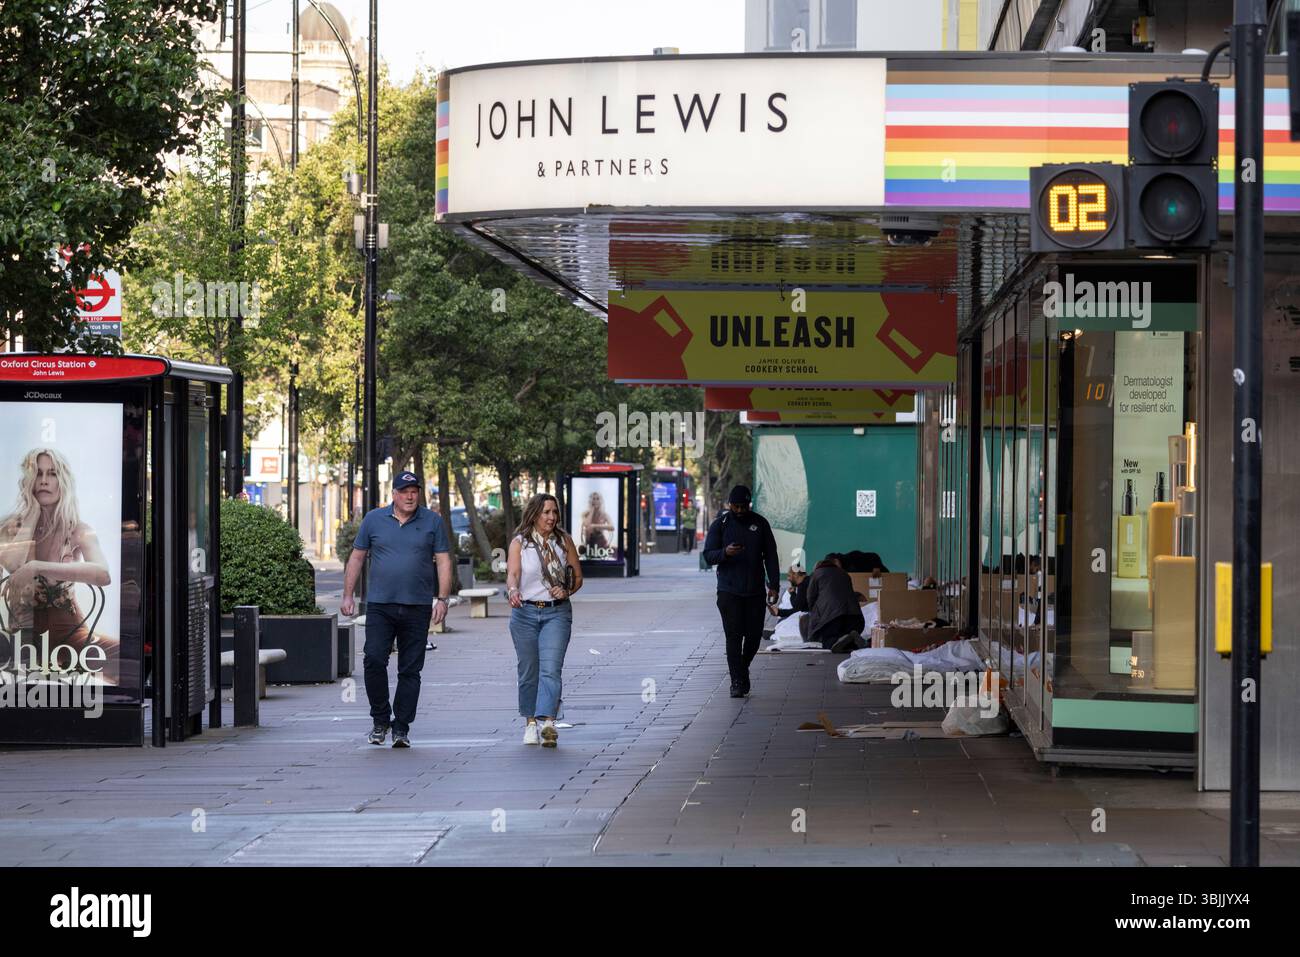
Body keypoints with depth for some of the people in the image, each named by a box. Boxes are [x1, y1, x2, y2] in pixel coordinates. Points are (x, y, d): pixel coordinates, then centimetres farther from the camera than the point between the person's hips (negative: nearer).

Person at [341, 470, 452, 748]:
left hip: (417, 608, 0)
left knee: (410, 670, 2)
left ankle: (401, 728, 9)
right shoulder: (374, 519, 6)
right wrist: (348, 595, 6)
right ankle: (380, 720, 5)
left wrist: (442, 599, -5)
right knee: (374, 661, -11)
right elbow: (356, 558, 11)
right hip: (379, 605, 0)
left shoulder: (433, 522, 5)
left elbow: (443, 562, 4)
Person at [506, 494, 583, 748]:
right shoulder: (519, 542, 0)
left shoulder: (564, 541, 6)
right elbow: (512, 573, -15)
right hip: (525, 612, 0)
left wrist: (567, 591, -9)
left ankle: (548, 724, -25)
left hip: (557, 613, 0)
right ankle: (530, 722, 22)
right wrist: (512, 591, -36)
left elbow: (578, 576, 12)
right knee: (528, 671, 8)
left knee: (551, 669, -14)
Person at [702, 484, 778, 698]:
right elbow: (708, 555, -2)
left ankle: (743, 668, 30)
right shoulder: (720, 525, 1)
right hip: (729, 591, -2)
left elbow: (770, 556, 9)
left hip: (755, 591, 2)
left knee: (754, 636, 4)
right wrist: (725, 552, -24)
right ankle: (737, 682, -3)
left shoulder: (760, 523, 7)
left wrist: (773, 585, 0)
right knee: (734, 637, -7)